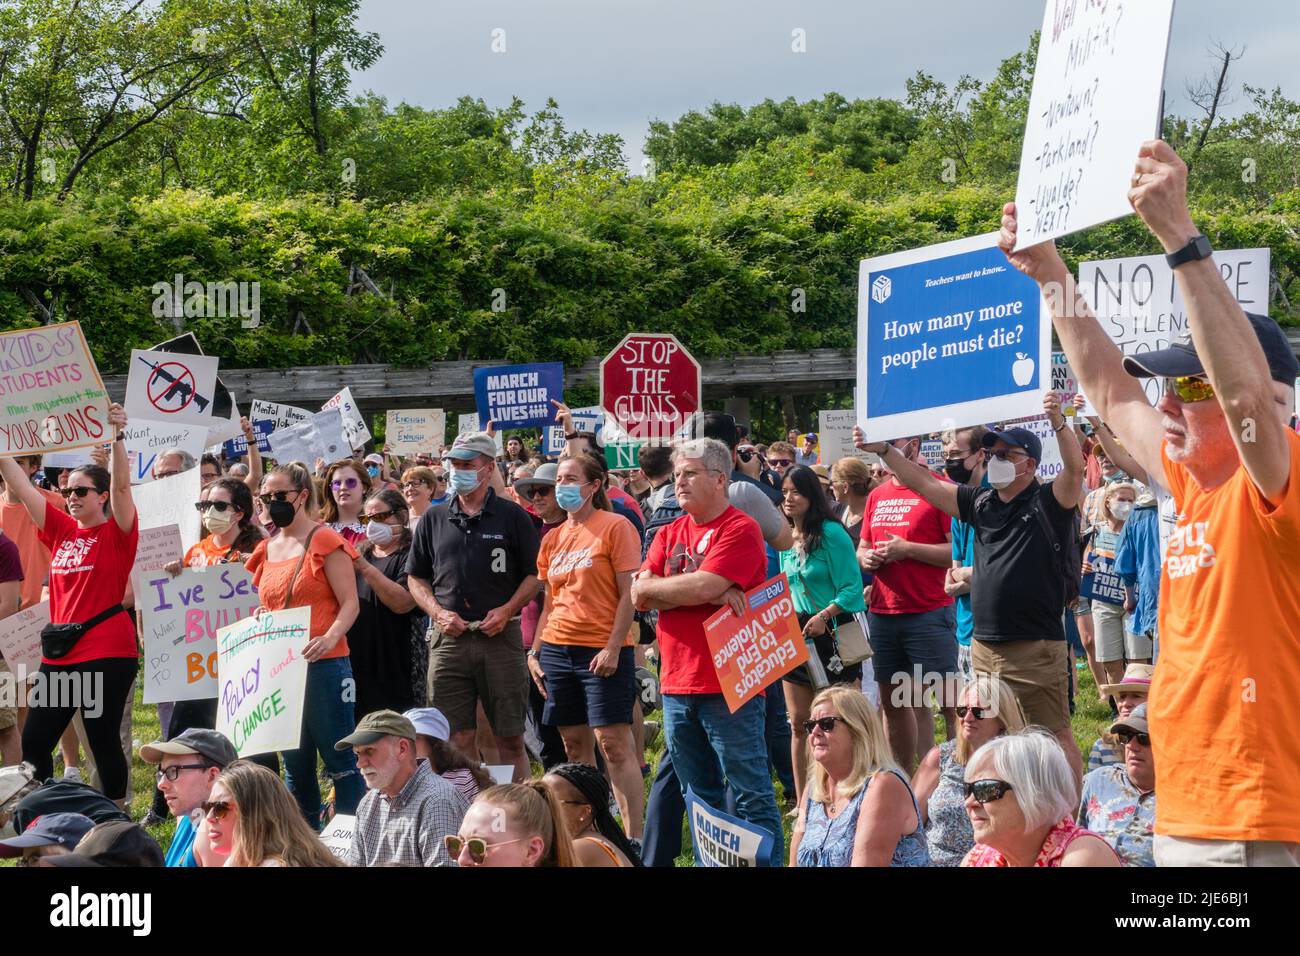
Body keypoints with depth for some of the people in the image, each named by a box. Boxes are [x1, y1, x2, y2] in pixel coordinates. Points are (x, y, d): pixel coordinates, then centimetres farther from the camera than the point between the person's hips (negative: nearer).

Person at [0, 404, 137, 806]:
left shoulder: (117, 534, -4)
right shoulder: (61, 530, 10)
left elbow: (121, 486, -19)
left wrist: (117, 437, -30)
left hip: (107, 655, -6)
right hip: (59, 655, 6)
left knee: (104, 742, 0)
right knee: (32, 743, 5)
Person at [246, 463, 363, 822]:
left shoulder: (325, 542, -5)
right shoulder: (266, 550, 15)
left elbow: (350, 603, -10)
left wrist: (330, 637, -28)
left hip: (322, 666, -7)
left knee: (339, 759, -6)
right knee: (295, 764, 12)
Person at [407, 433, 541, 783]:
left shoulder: (512, 517, 4)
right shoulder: (434, 519, 11)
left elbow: (534, 576, 5)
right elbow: (416, 578, 15)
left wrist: (506, 611, -10)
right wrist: (438, 613, -2)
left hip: (500, 637, -2)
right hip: (448, 638, 2)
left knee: (510, 740, 1)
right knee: (457, 739, 2)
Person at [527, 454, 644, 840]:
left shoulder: (615, 527, -5)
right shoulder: (553, 538, 14)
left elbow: (629, 594, -9)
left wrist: (613, 648, -16)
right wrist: (535, 652, 11)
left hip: (603, 652, -6)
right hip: (557, 649, 6)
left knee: (613, 743, -9)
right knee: (575, 746, 7)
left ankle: (635, 836, -7)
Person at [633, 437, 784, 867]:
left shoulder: (739, 529, -8)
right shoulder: (669, 534, 13)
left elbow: (701, 586, -21)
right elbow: (640, 598, 0)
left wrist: (651, 584, -5)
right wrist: (709, 595, -11)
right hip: (678, 684, 7)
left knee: (751, 795, -3)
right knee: (699, 797, 15)